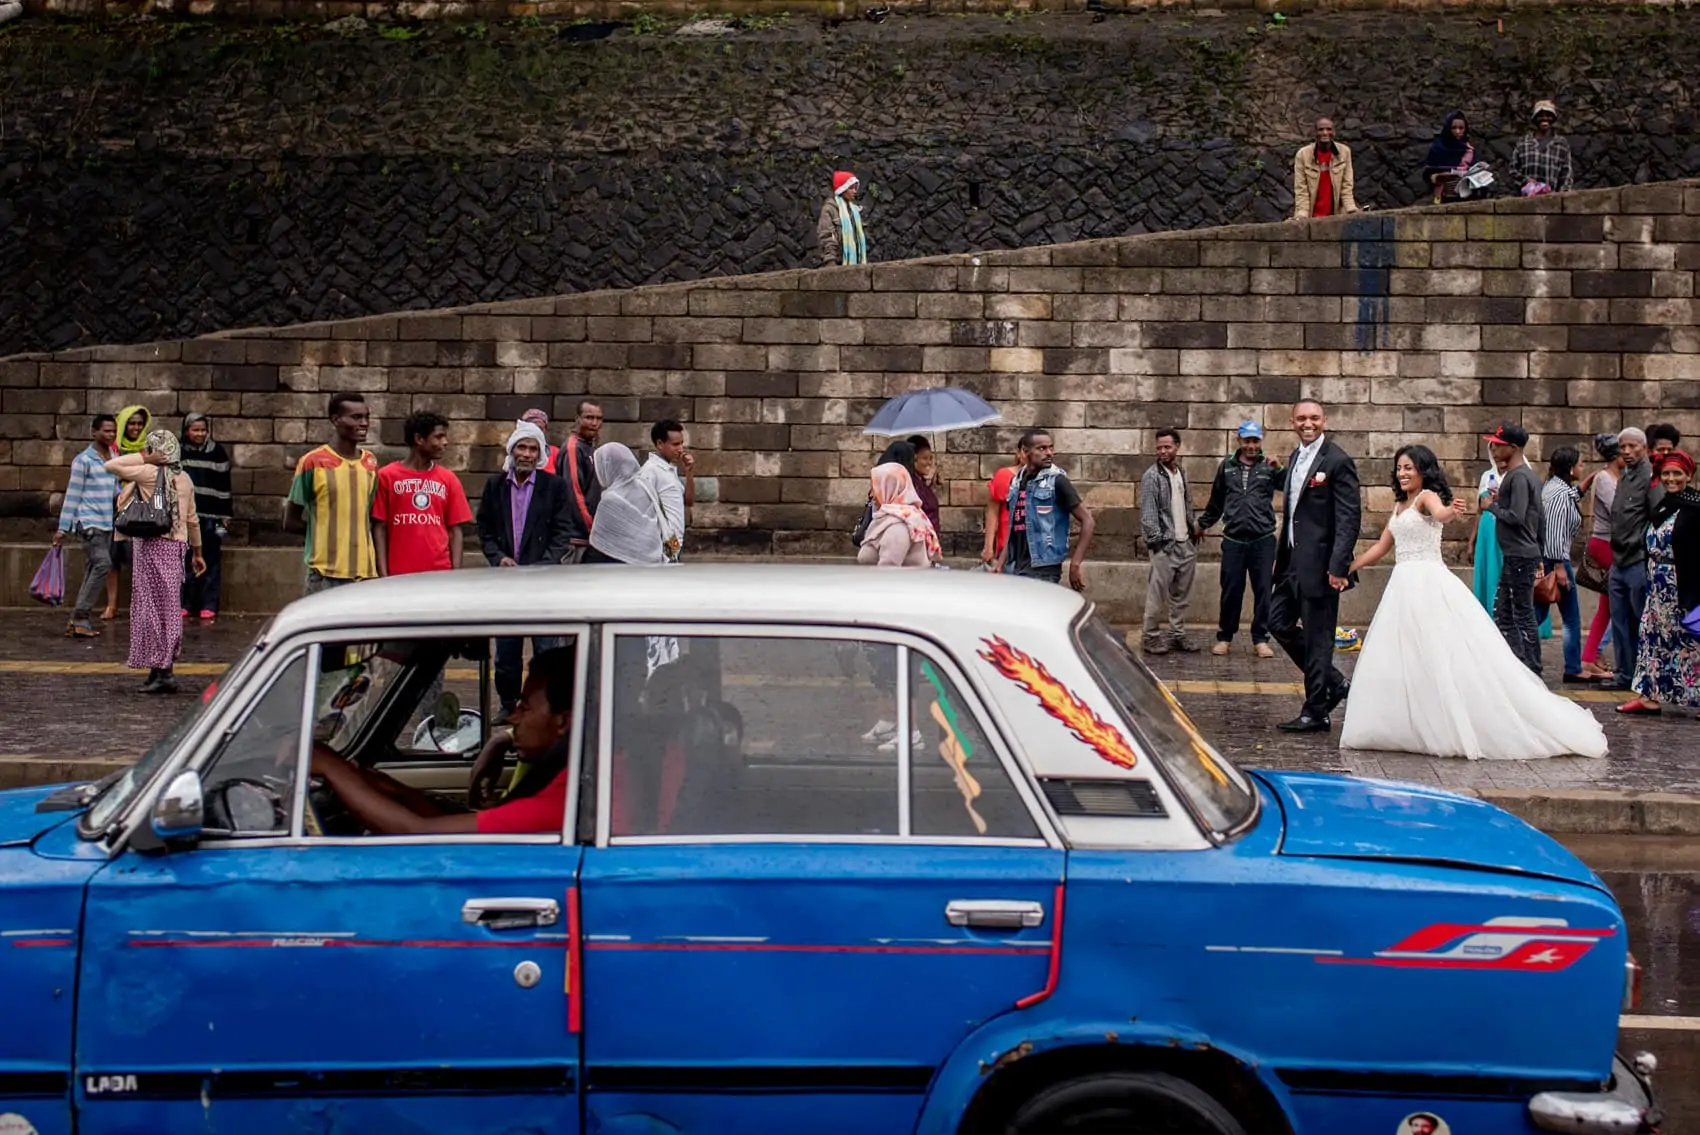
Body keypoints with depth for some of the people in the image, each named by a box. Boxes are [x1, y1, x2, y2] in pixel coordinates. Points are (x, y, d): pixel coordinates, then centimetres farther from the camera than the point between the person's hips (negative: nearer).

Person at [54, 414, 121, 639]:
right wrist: (63, 528, -7)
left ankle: (81, 621, 10)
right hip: (89, 522, -7)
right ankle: (79, 617, -16)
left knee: (92, 572, 7)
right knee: (102, 564, -19)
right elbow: (72, 496, -7)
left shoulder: (114, 458, 13)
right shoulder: (83, 460, -8)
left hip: (107, 523, 7)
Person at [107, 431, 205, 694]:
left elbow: (111, 465, -8)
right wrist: (197, 551, 22)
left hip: (152, 544, -6)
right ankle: (163, 668, 14)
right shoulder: (184, 479, 10)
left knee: (153, 606, -3)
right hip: (176, 545, 6)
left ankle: (162, 670, -5)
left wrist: (144, 459, -3)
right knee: (169, 606, 10)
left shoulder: (150, 473, -9)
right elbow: (192, 519, 15)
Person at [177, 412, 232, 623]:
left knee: (210, 561, 0)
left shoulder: (218, 453, 3)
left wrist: (224, 515, 2)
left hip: (209, 516, -1)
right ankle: (185, 604, 11)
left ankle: (208, 606, 4)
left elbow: (224, 486, 5)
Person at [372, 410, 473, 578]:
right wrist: (383, 574, -6)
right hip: (398, 576, -2)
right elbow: (379, 528, 1)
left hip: (440, 574, 3)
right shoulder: (387, 476, 0)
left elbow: (455, 531, 10)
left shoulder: (448, 479, 8)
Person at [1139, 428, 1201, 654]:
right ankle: (1151, 637, 4)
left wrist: (1194, 526, 15)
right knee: (1157, 593, -5)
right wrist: (1157, 540, -17)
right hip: (1165, 545, -7)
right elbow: (1148, 513, -13)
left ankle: (1177, 634, 21)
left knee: (1182, 593, 12)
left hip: (1186, 543, 7)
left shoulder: (1181, 472, 13)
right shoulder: (1152, 476, -9)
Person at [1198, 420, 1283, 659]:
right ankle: (1224, 637, 17)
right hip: (1233, 540, 1)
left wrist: (1279, 470, -32)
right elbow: (1216, 500, 18)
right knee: (1231, 592, 7)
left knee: (1263, 591, 4)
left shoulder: (1268, 467, 0)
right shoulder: (1228, 466, 7)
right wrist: (1203, 523, 22)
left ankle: (1260, 639, 13)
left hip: (1263, 540, -1)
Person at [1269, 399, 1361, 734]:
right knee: (1279, 622, 12)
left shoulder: (1337, 461, -12)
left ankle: (1316, 713, 9)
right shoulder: (1295, 458, 14)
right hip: (1293, 561, 9)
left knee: (1317, 637, -1)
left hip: (1319, 564, -9)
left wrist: (1339, 566, -23)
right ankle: (1335, 683, 25)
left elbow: (1350, 517, -17)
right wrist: (1282, 556, 17)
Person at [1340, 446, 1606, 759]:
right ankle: (1411, 727, 13)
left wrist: (1452, 511, -53)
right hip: (1404, 585, 9)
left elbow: (1440, 513, -30)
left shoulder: (1427, 496, -6)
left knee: (1445, 656, -9)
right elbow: (1381, 547, 25)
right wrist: (1347, 568, 25)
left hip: (1429, 584, -9)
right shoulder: (1400, 505, 18)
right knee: (1399, 660, 8)